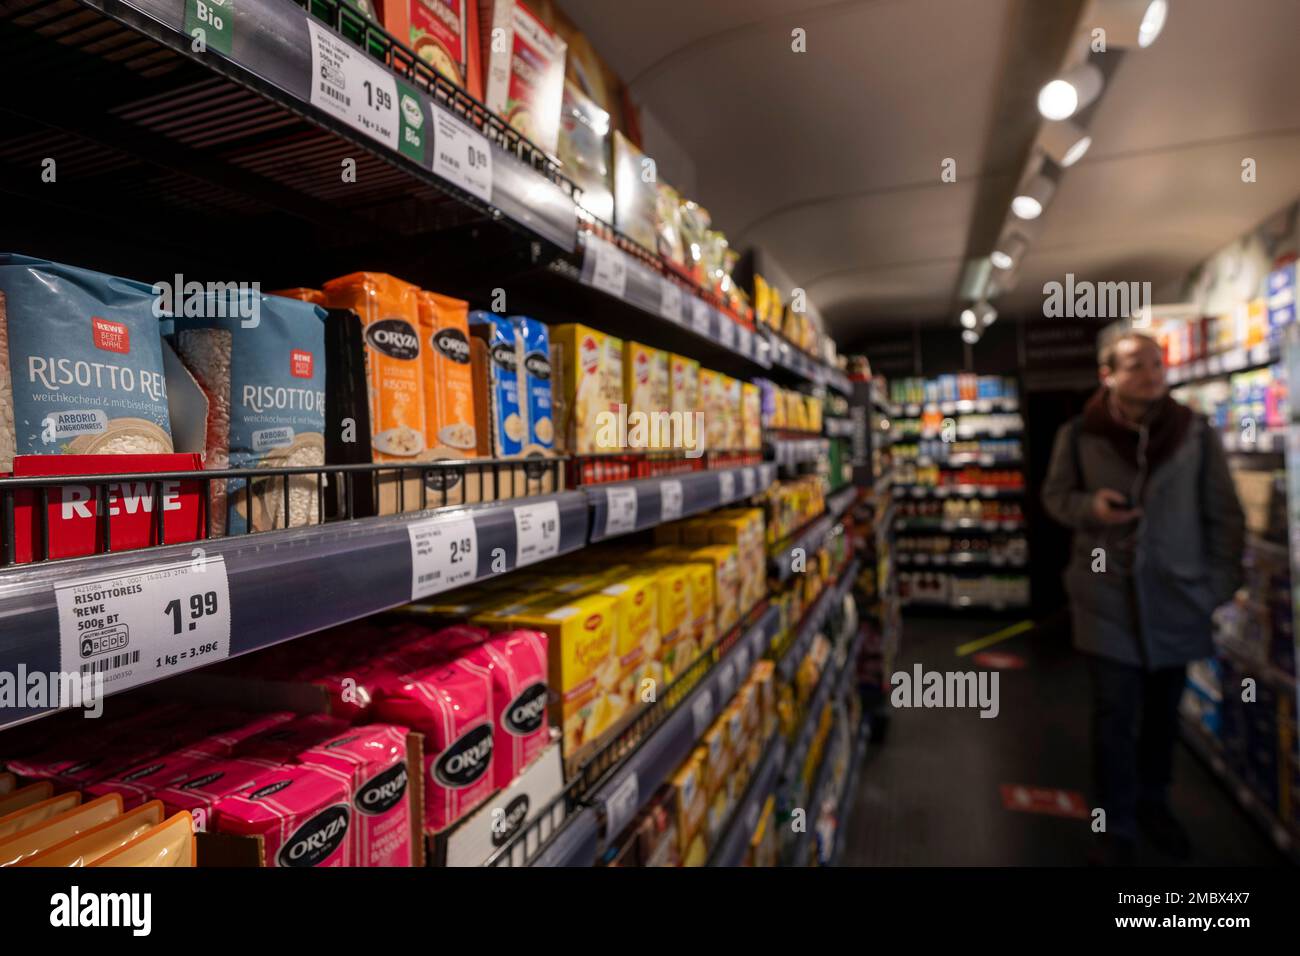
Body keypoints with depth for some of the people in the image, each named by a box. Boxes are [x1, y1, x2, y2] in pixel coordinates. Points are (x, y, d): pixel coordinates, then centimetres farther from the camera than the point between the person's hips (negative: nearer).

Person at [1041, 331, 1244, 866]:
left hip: (1177, 595, 2)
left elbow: (1224, 516, 3)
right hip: (1108, 596, -2)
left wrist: (1221, 583, -1)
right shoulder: (1078, 435, -5)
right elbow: (1054, 495, 7)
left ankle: (1153, 804, 39)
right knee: (1115, 715, 2)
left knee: (1163, 711, 16)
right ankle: (1118, 826, 19)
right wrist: (1090, 507, -15)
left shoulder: (1196, 432, -3)